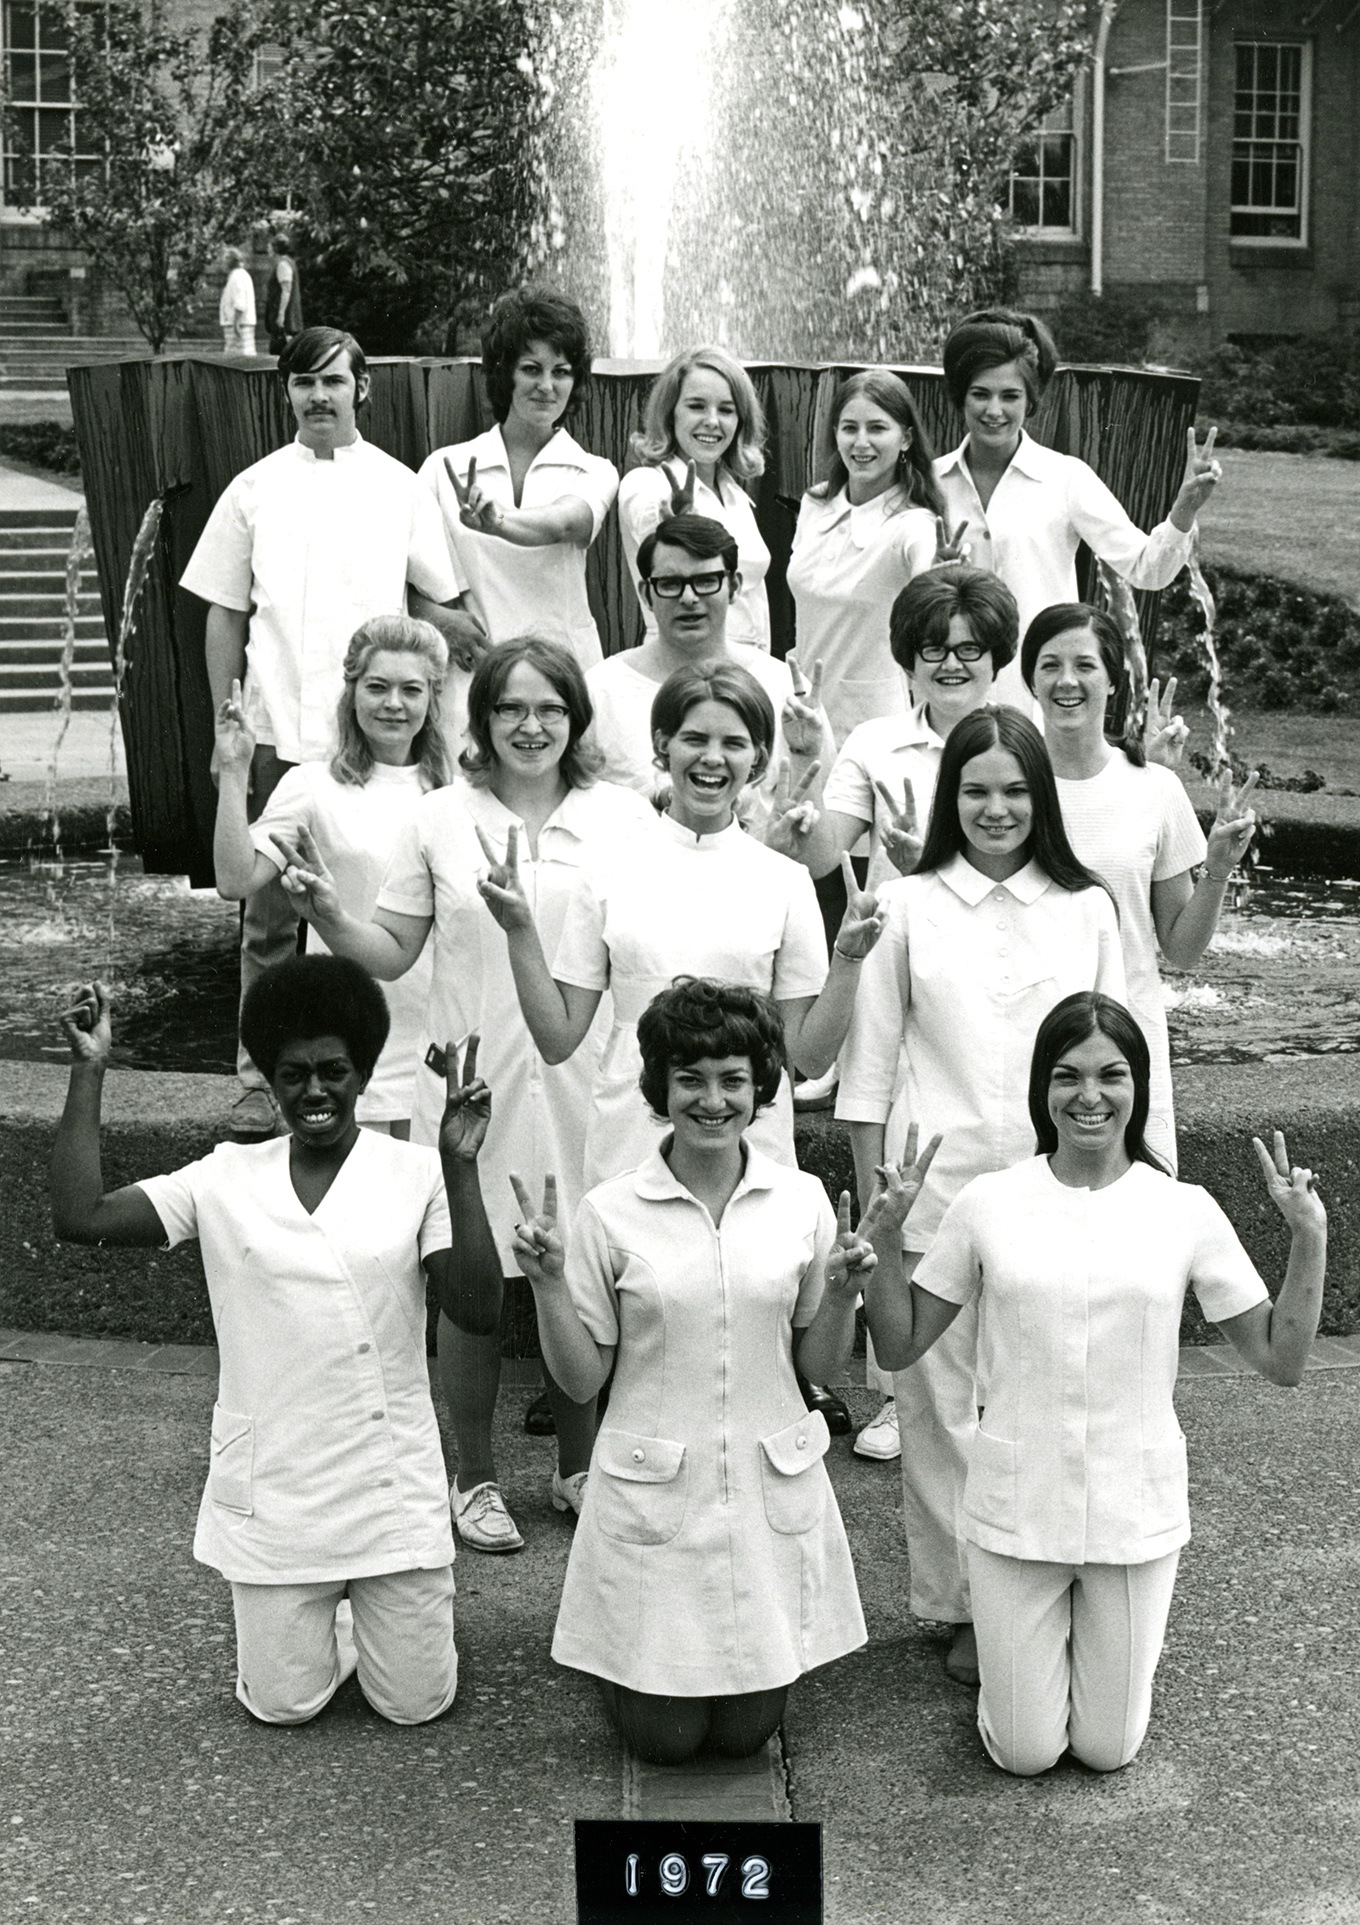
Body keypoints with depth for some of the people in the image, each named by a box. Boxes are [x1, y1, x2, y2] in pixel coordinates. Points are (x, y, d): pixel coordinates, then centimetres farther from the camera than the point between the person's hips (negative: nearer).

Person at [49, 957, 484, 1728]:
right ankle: (328, 1618, 39)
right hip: (270, 1497, 1)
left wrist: (460, 1168, -27)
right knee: (282, 1704, 8)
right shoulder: (227, 1179, -3)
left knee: (416, 1703, 7)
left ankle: (372, 1608, 38)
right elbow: (80, 1217, -12)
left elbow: (475, 1304, -18)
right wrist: (90, 1071, -13)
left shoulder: (415, 1174, -7)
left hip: (392, 1492, -1)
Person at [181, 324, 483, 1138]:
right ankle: (261, 1078, 14)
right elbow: (226, 615, 10)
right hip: (278, 733, 1)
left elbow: (442, 604, 9)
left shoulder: (400, 489, 6)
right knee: (271, 911, 5)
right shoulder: (254, 490, 7)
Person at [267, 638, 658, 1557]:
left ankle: (578, 1465, 31)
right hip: (471, 1077, 0)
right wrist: (327, 912, -11)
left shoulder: (625, 817, 0)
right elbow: (391, 953, 5)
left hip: (586, 1080, 0)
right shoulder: (442, 818, 0)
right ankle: (476, 1476, 25)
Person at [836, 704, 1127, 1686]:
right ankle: (962, 1605, 17)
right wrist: (873, 1209, 1)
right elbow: (869, 1067, 4)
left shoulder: (1087, 907, 6)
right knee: (941, 1404, 4)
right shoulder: (907, 906, 2)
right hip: (935, 1194, -1)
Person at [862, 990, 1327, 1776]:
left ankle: (1115, 1639, 42)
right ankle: (1011, 1644, 40)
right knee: (1025, 1754, 9)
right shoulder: (988, 1204, -7)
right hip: (1016, 1507, 0)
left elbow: (1281, 1359, -2)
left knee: (1108, 1750, 12)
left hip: (1136, 1513, 0)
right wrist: (883, 1238, -14)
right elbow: (900, 1347, -1)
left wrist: (1310, 1238, -12)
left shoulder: (1185, 1211, -6)